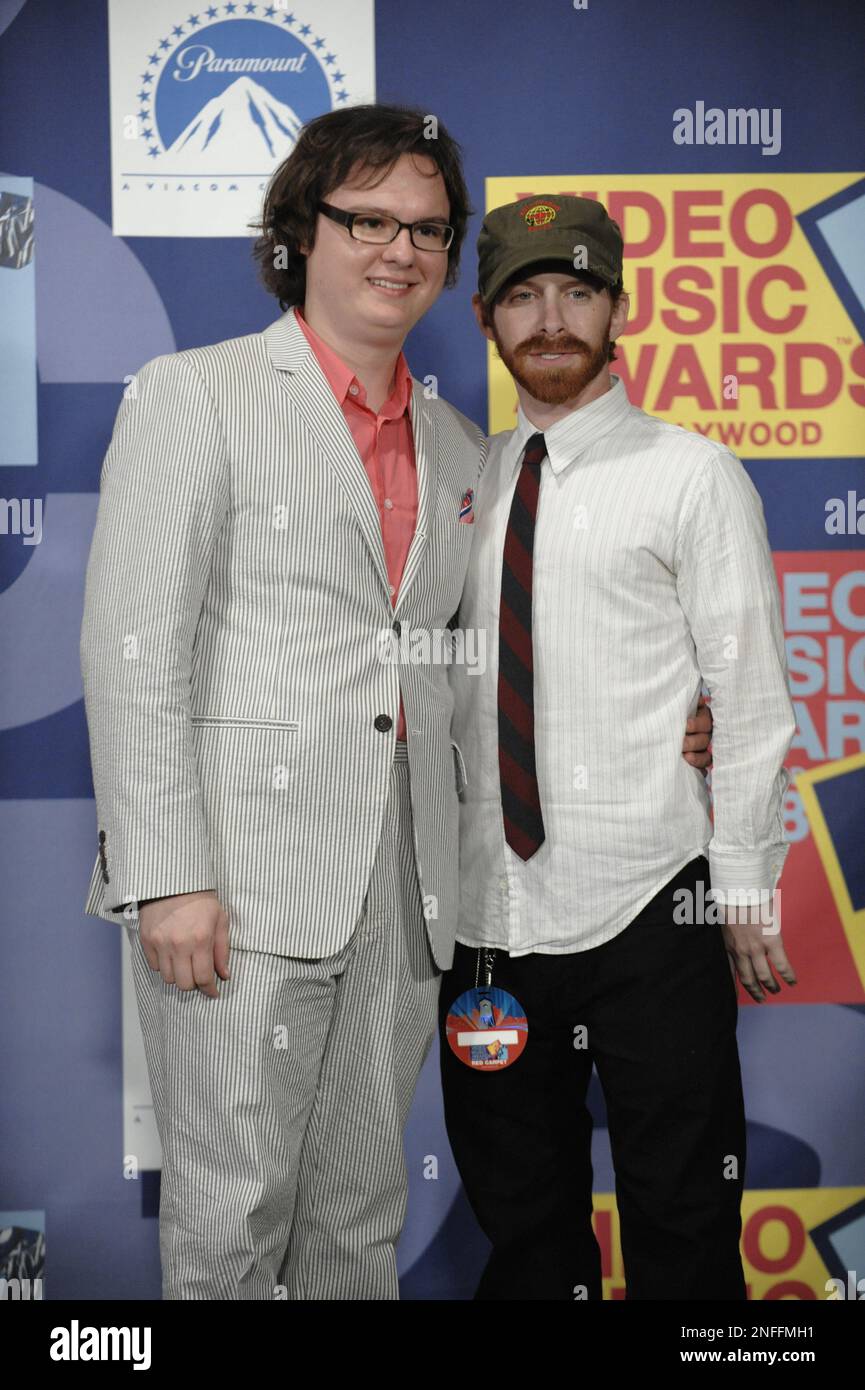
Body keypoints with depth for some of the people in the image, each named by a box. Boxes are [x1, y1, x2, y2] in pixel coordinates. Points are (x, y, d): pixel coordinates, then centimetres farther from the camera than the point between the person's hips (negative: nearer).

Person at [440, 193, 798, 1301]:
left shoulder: (689, 476, -1)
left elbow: (752, 696, -4)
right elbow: (443, 695, 13)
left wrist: (743, 892, -8)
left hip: (646, 913, -4)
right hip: (487, 911, 4)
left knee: (681, 1227, 8)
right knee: (520, 1217, 17)